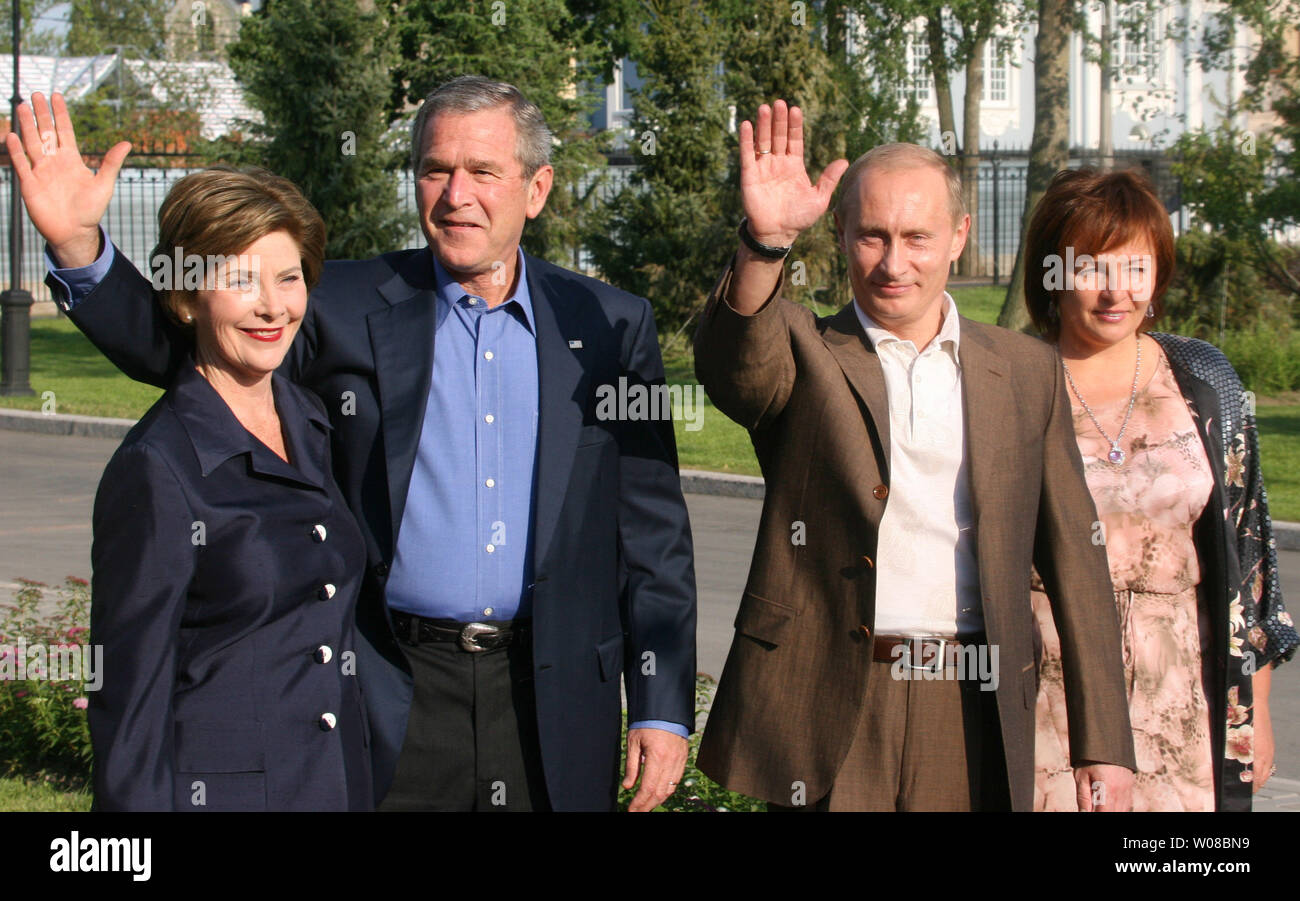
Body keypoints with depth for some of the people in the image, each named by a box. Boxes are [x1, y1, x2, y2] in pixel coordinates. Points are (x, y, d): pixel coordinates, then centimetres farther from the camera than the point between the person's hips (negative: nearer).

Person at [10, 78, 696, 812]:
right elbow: (175, 344, -1)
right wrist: (79, 242, -19)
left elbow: (654, 531, 6)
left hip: (555, 703, 1)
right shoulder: (347, 310, 2)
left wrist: (663, 709, 2)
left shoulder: (611, 327, 5)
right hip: (394, 697, -1)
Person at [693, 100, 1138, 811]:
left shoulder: (1025, 372, 11)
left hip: (971, 716, 2)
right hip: (821, 713, -2)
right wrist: (764, 241, -39)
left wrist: (1102, 742, 5)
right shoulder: (800, 354, 5)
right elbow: (730, 363, -20)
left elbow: (1074, 561, 10)